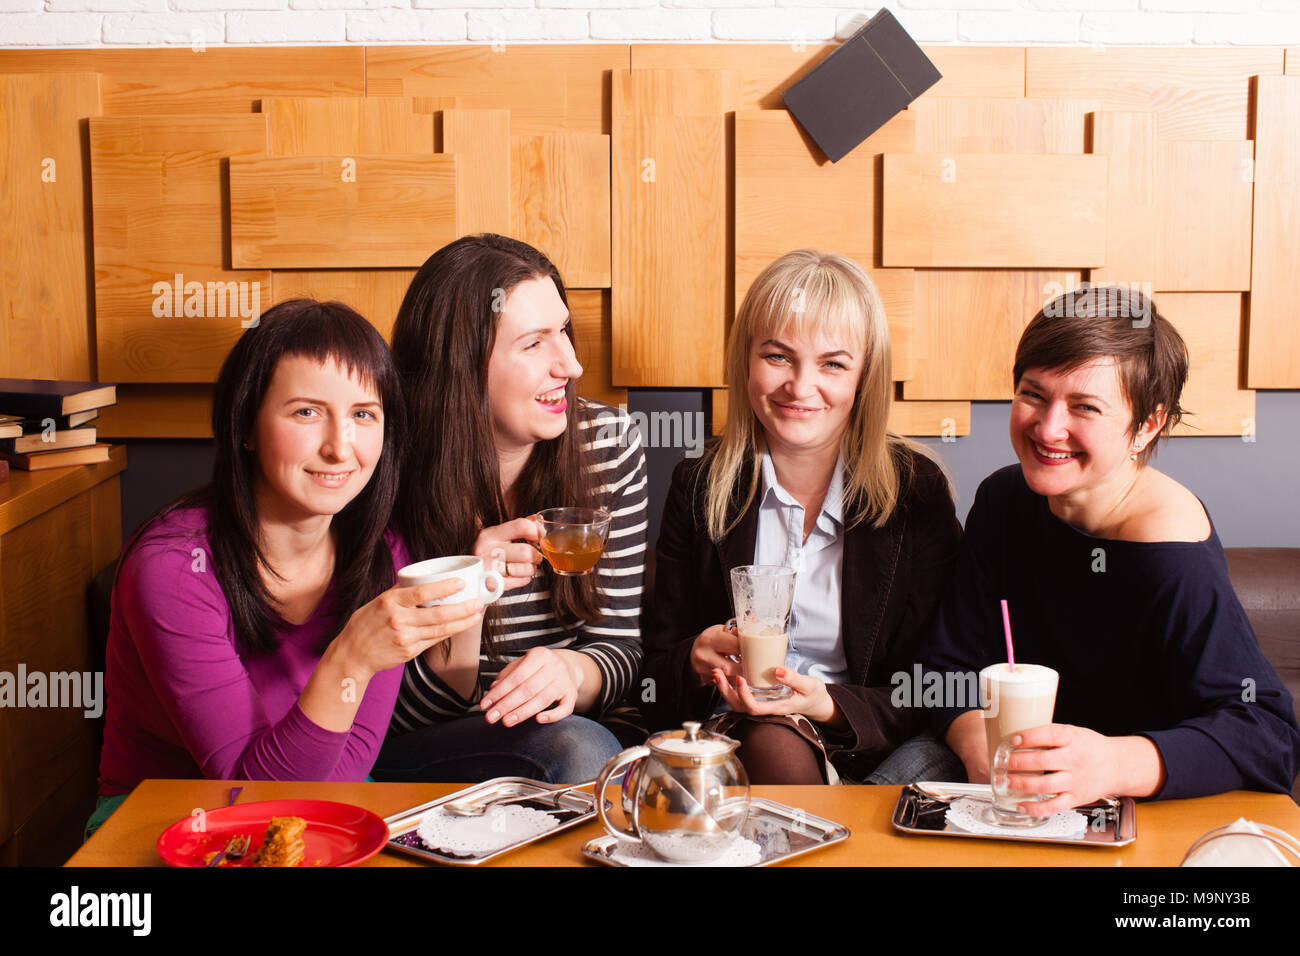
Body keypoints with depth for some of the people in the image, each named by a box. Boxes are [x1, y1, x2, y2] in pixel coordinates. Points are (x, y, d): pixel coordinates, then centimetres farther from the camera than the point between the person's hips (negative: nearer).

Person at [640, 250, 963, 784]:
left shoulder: (917, 492, -2)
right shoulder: (699, 489, 4)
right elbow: (659, 663, 8)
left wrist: (828, 705, -21)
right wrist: (697, 660, -16)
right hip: (731, 735, 2)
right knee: (775, 744, -34)